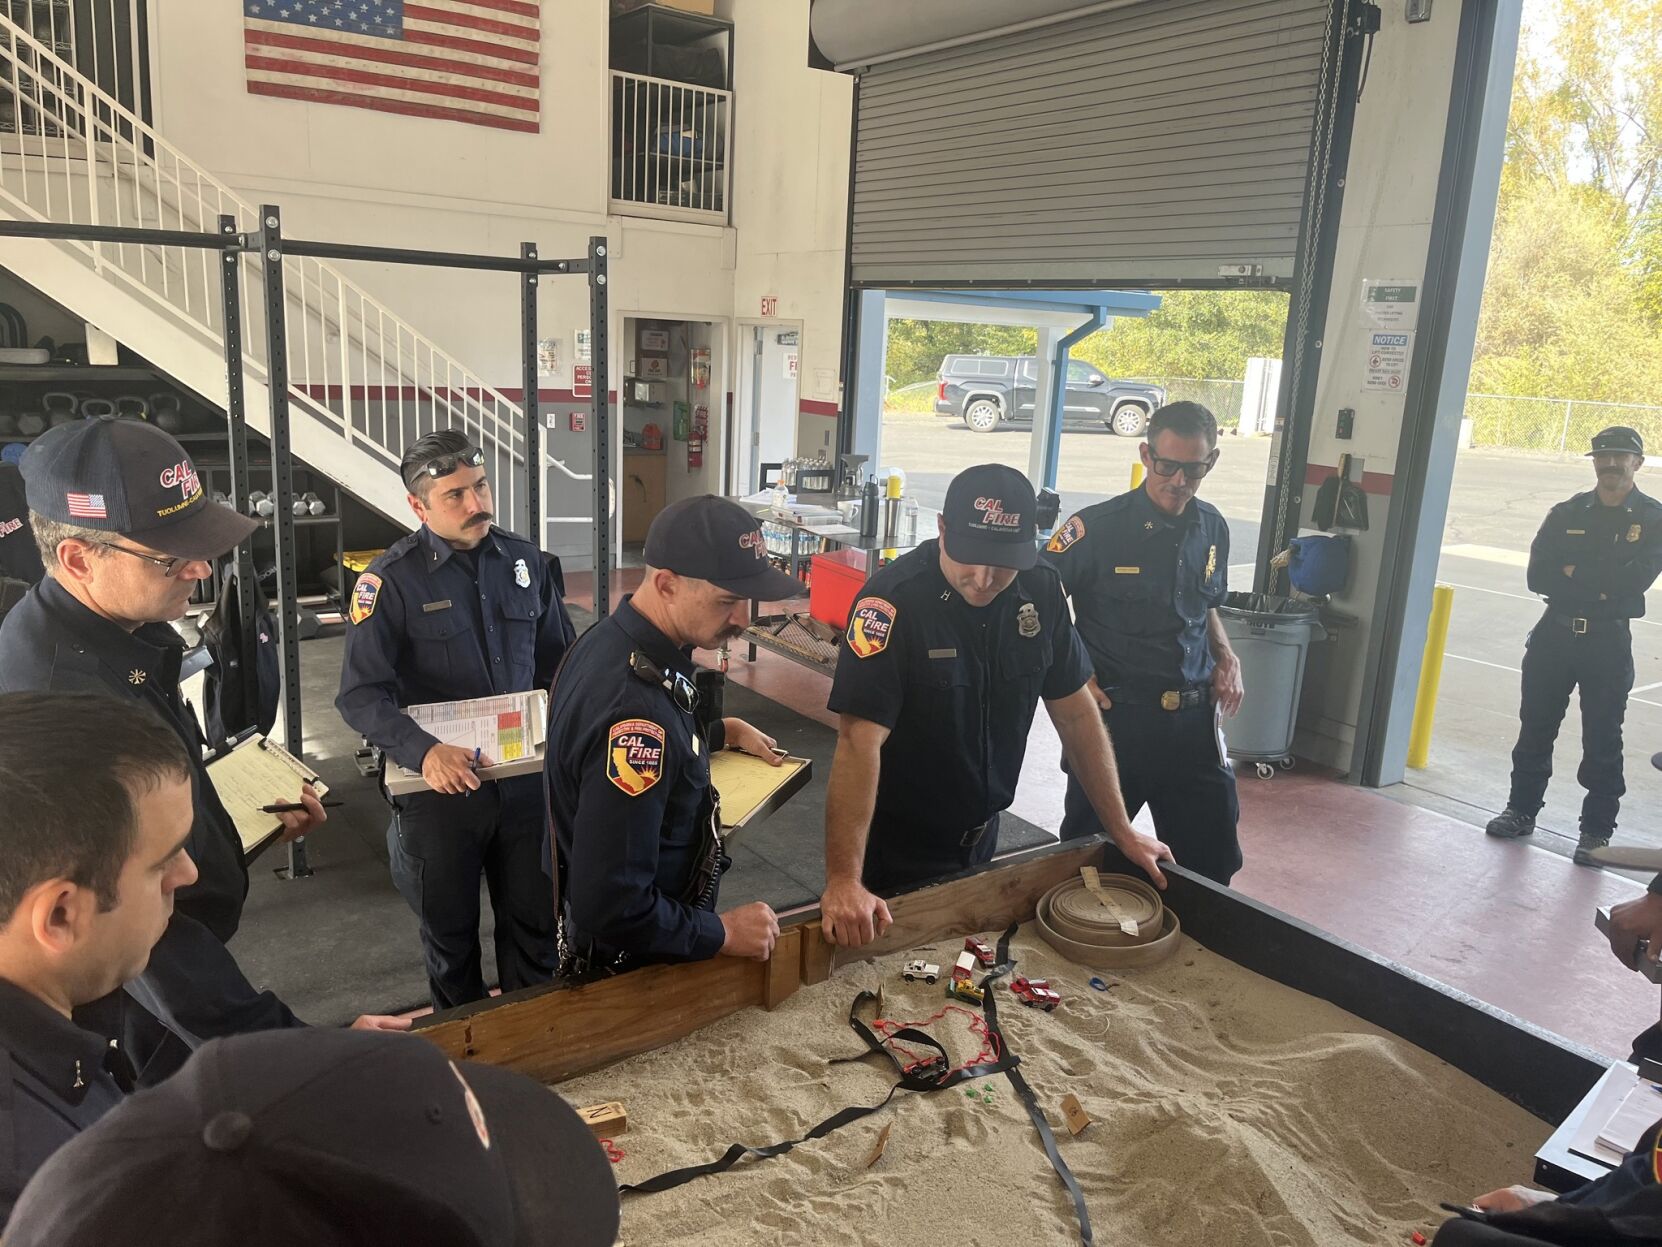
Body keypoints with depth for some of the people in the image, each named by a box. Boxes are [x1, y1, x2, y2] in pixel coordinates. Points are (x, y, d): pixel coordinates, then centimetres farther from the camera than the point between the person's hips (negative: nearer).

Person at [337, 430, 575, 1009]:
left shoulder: (524, 560, 1)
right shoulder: (390, 580, -12)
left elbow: (558, 657, 12)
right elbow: (360, 694, -16)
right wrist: (423, 750, -32)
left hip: (525, 779, 3)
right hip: (440, 787, -3)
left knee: (536, 924, 15)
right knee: (451, 938, 17)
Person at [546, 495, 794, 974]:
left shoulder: (610, 639, -6)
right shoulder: (633, 706, -37)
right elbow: (610, 909, -35)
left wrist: (724, 731, 19)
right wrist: (722, 934, -21)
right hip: (629, 969, -9)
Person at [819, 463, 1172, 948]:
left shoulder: (1041, 591, -8)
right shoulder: (893, 601, -26)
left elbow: (1075, 712, 1)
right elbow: (861, 740, -31)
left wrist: (1122, 832, 1)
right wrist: (844, 881, -37)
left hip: (982, 838, 6)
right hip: (899, 851, -5)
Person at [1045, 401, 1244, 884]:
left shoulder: (1212, 528, 7)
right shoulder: (1097, 527, -11)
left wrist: (1226, 656, 5)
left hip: (1192, 718, 5)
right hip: (1114, 714, -4)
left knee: (1213, 860, 13)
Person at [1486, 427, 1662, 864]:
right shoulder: (1567, 513, 6)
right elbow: (1538, 576, -6)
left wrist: (1573, 573, -12)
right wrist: (1600, 584, -16)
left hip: (1609, 643, -3)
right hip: (1554, 634, 3)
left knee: (1602, 741, 3)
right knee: (1535, 729, 11)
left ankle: (1597, 830, 13)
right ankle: (1521, 809, 25)